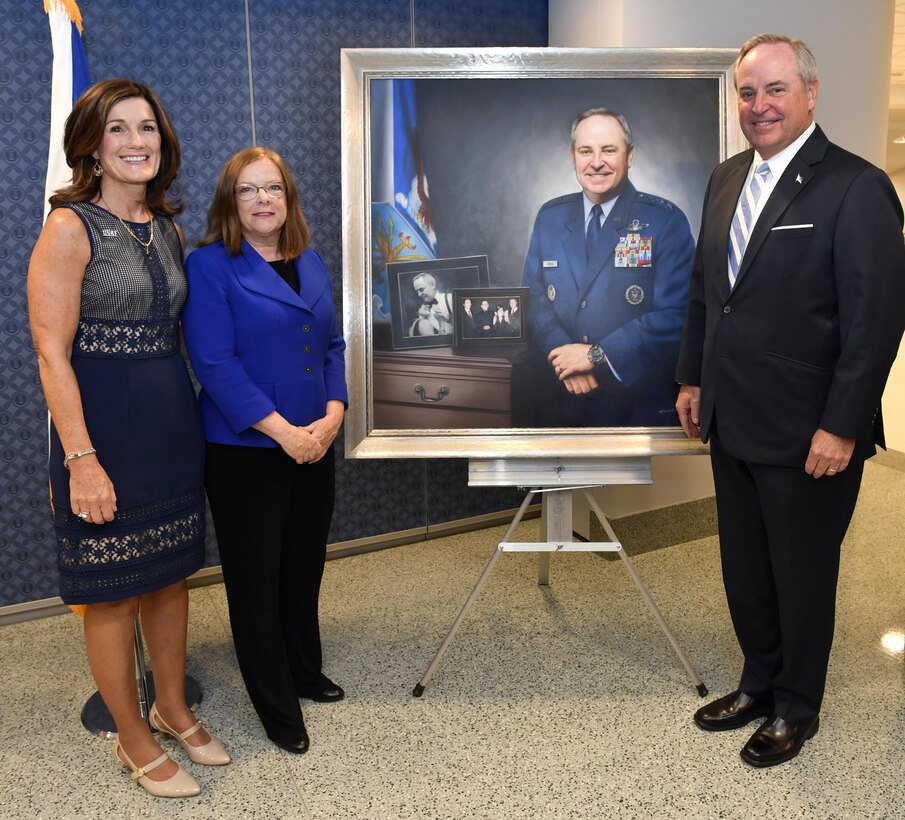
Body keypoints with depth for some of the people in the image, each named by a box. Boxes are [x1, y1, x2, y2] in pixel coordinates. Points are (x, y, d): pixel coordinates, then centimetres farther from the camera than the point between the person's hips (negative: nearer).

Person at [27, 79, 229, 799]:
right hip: (104, 426, -6)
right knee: (113, 589, 6)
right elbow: (52, 354, -15)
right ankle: (133, 739, 25)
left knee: (171, 573, 16)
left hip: (174, 422, 7)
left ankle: (173, 708, 36)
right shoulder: (70, 227, -11)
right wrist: (81, 460, -20)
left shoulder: (169, 229, 10)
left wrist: (190, 417, 10)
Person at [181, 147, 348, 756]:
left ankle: (306, 672, 39)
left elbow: (333, 345, 11)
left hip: (314, 446, 6)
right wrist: (284, 431, -19)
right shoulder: (210, 266, -9)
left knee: (305, 567, 17)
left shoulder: (311, 262, 10)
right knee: (256, 579, 6)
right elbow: (214, 363, -16)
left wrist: (333, 414, -5)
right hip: (245, 450, -5)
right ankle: (278, 710, 22)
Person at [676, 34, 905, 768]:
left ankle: (796, 709, 33)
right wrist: (693, 377, 13)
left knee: (802, 577, 12)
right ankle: (759, 683, 40)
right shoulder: (727, 179, 9)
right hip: (732, 425, 7)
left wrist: (842, 426, -18)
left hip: (808, 436, -6)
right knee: (744, 570, 19)